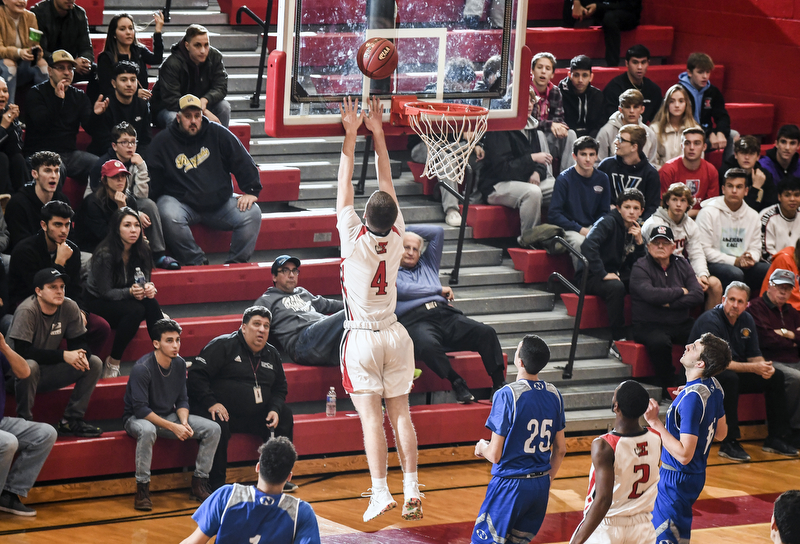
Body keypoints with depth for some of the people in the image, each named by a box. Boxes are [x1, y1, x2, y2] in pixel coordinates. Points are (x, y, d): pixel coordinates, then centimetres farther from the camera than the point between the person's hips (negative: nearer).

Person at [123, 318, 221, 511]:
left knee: (212, 429, -10)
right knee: (147, 430, -43)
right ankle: (142, 488, -31)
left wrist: (184, 422, -15)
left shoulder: (179, 364, -1)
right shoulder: (142, 369, -22)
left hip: (169, 416, 7)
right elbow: (140, 409, -24)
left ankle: (199, 484, -2)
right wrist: (172, 427, -28)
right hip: (137, 419, -6)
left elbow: (182, 401, 6)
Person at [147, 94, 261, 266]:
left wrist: (251, 191, -3)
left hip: (219, 202, 2)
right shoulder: (163, 142, 0)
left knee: (252, 214, -17)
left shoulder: (218, 134, 3)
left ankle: (236, 262, -7)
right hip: (180, 201, -2)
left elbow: (243, 161, 6)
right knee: (169, 216, -36)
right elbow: (152, 184, 1)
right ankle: (195, 261, -21)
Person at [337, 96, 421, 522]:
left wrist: (351, 133, -7)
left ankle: (380, 491, -13)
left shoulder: (354, 240, -17)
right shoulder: (396, 237, -8)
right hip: (394, 335, 4)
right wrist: (377, 132, 3)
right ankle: (411, 489, 2)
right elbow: (387, 182, 0)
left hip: (361, 339, -4)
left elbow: (345, 185, -11)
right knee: (400, 412, 7)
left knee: (371, 417, -6)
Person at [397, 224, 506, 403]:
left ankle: (499, 384, -24)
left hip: (445, 314, 5)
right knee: (428, 345, -42)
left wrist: (405, 229, 34)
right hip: (414, 320, -5)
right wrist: (439, 290, 5)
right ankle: (457, 384, -31)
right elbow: (402, 289, -3)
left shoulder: (427, 265, 34)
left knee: (486, 332, -21)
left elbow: (438, 232, 35)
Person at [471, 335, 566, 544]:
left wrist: (482, 447, 7)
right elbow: (561, 449, 11)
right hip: (541, 485, 6)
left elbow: (495, 455, -15)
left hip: (510, 486, -6)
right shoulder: (554, 394, 2)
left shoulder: (507, 395, -17)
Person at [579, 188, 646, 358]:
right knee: (616, 287, -38)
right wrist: (602, 274, -31)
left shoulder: (636, 229, 10)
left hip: (618, 275, 7)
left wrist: (639, 242, -8)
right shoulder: (608, 222, -12)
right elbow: (588, 246, -29)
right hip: (592, 276, -7)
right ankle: (618, 341, -34)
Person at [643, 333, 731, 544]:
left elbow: (684, 454, -30)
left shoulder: (692, 398, -28)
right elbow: (721, 433, 14)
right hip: (696, 475, 9)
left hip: (677, 478, -9)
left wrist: (655, 422, -27)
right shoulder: (714, 386, -1)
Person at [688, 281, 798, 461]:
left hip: (735, 372, 8)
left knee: (776, 376, -4)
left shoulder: (747, 320, 4)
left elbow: (754, 355, 6)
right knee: (729, 378, -39)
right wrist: (753, 368, -32)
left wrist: (764, 366, -19)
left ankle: (775, 438, -1)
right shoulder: (710, 321, -21)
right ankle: (729, 443, -35)